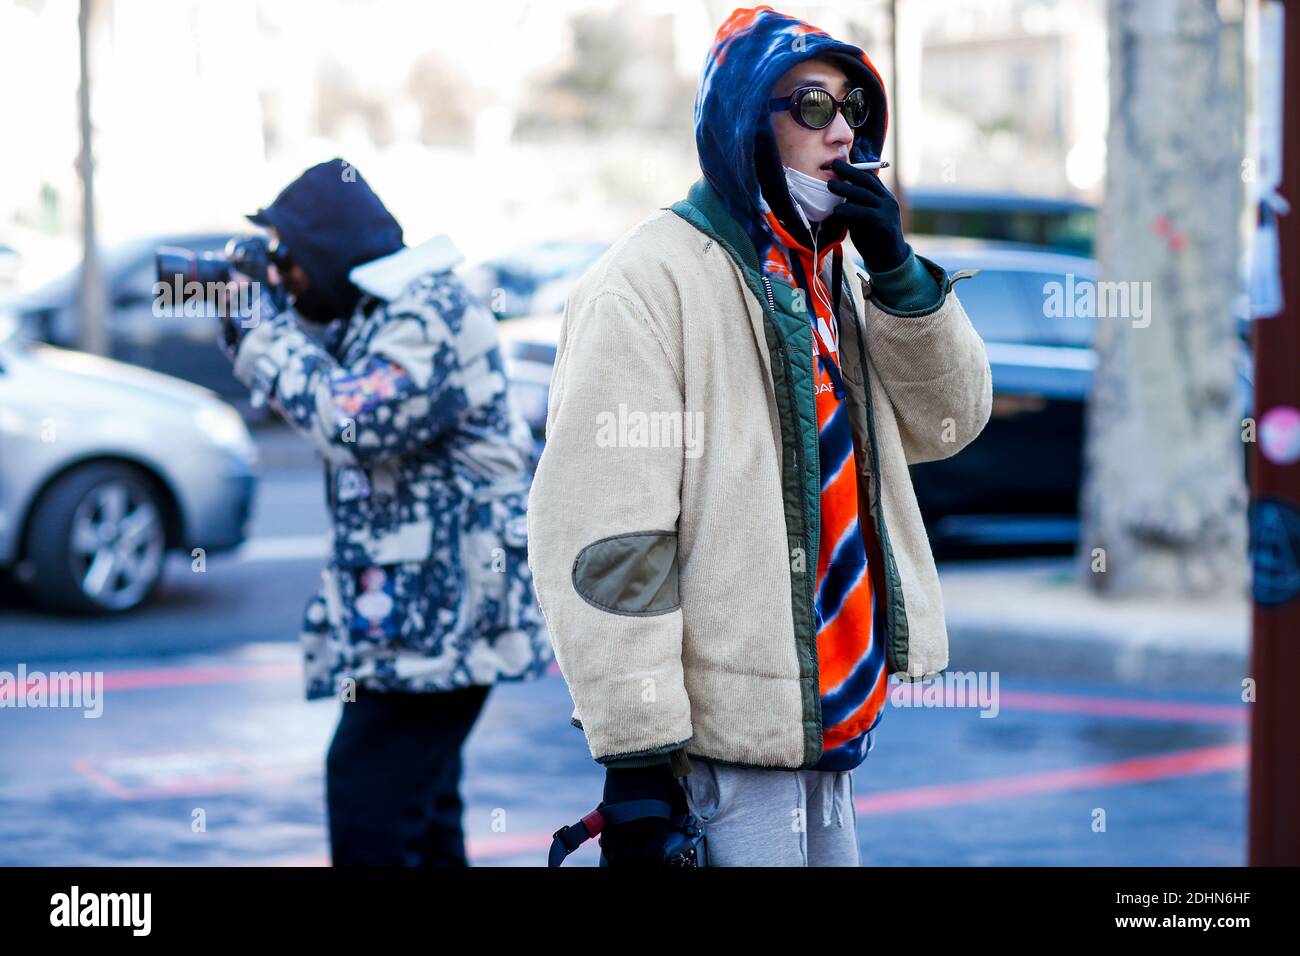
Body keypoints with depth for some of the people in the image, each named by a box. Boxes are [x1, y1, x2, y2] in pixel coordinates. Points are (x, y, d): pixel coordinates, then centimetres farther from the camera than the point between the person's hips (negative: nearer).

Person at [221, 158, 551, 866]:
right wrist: (246, 321, 11)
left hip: (437, 609, -11)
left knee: (366, 791, -14)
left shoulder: (429, 315, -17)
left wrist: (266, 337, -14)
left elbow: (354, 424, -25)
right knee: (415, 800, 18)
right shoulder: (378, 311, 15)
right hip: (415, 603, 11)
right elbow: (330, 388, 26)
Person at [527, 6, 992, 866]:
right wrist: (636, 757, -21)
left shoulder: (830, 273, 14)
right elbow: (603, 542, -19)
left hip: (831, 726, 9)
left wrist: (899, 275, -4)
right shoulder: (650, 283, -13)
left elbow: (947, 421, 12)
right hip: (720, 743, -8)